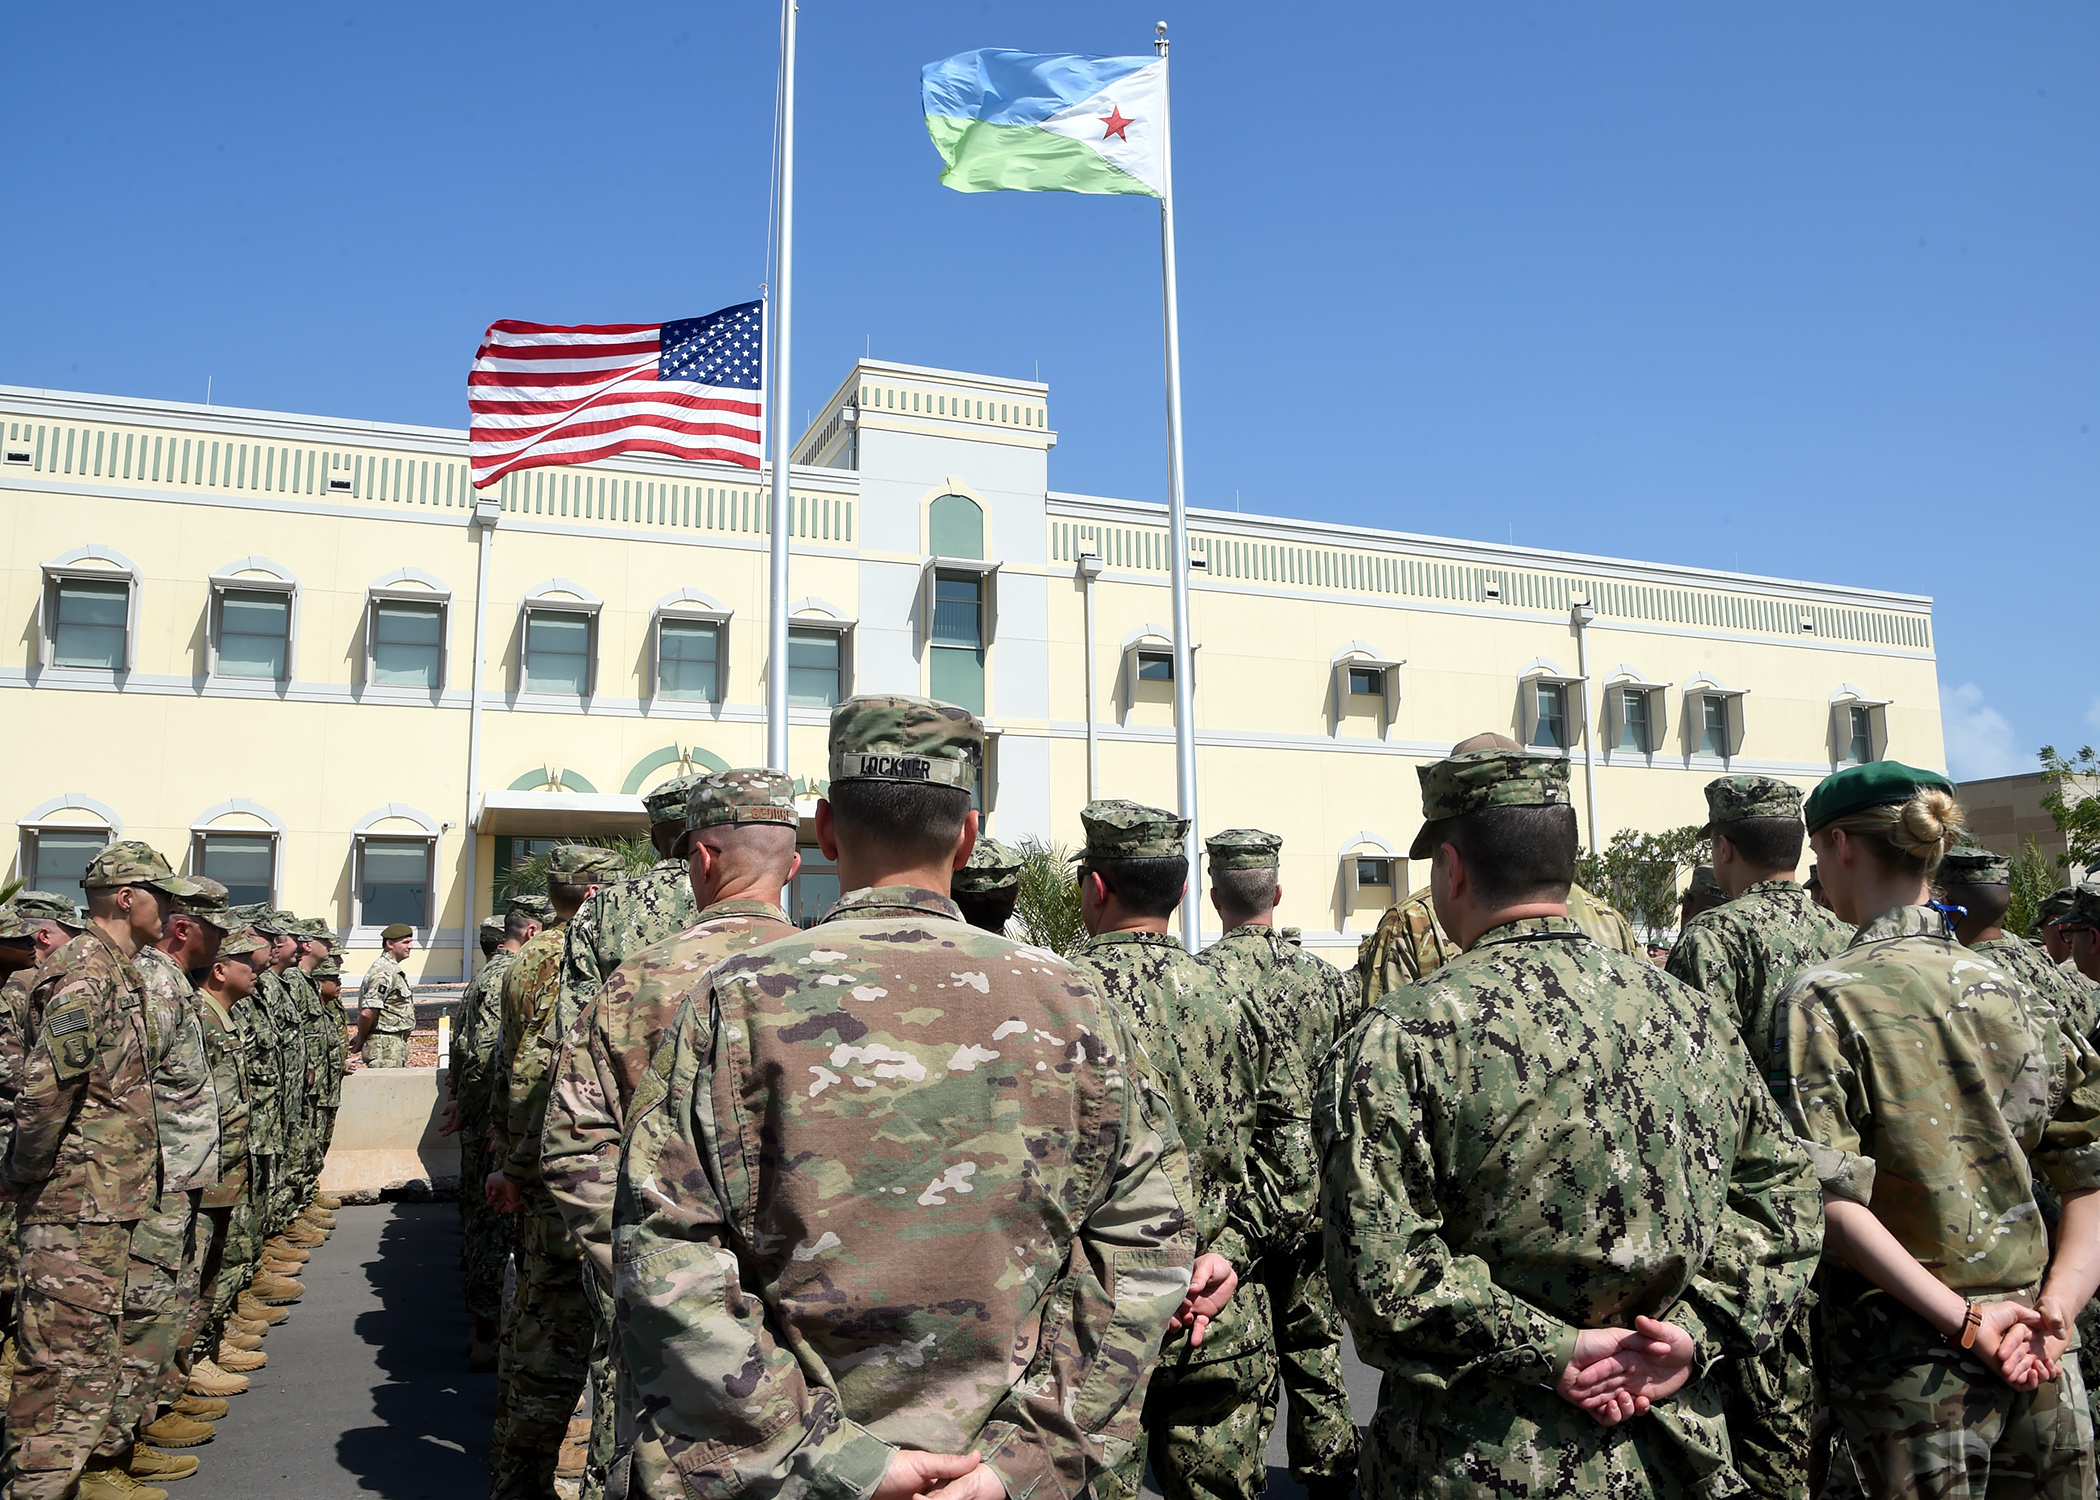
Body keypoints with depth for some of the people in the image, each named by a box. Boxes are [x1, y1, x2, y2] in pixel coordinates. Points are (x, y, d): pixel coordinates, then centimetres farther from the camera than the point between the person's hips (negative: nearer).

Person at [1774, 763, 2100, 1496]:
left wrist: (1962, 1319, -15)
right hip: (2039, 1364, 5)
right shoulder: (2012, 990, 4)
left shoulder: (1823, 998, -11)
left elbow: (1828, 1197, -19)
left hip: (1907, 1360, -4)